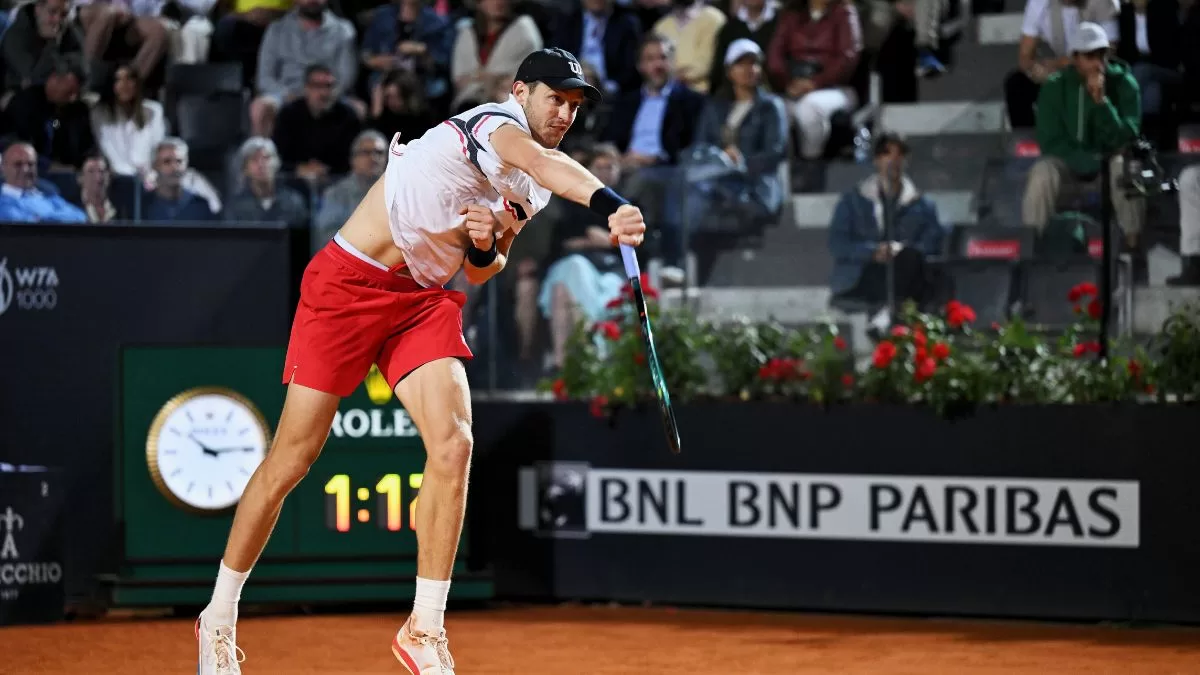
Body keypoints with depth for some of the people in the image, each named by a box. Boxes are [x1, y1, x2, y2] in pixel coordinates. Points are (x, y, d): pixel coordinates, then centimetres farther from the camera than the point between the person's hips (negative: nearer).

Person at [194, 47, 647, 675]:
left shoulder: (531, 192, 10)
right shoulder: (495, 121, -16)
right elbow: (546, 163, -38)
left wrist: (485, 247, -7)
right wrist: (609, 205, -57)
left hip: (423, 302, 7)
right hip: (346, 285, -7)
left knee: (452, 446, -15)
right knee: (289, 463, -1)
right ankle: (220, 618, 16)